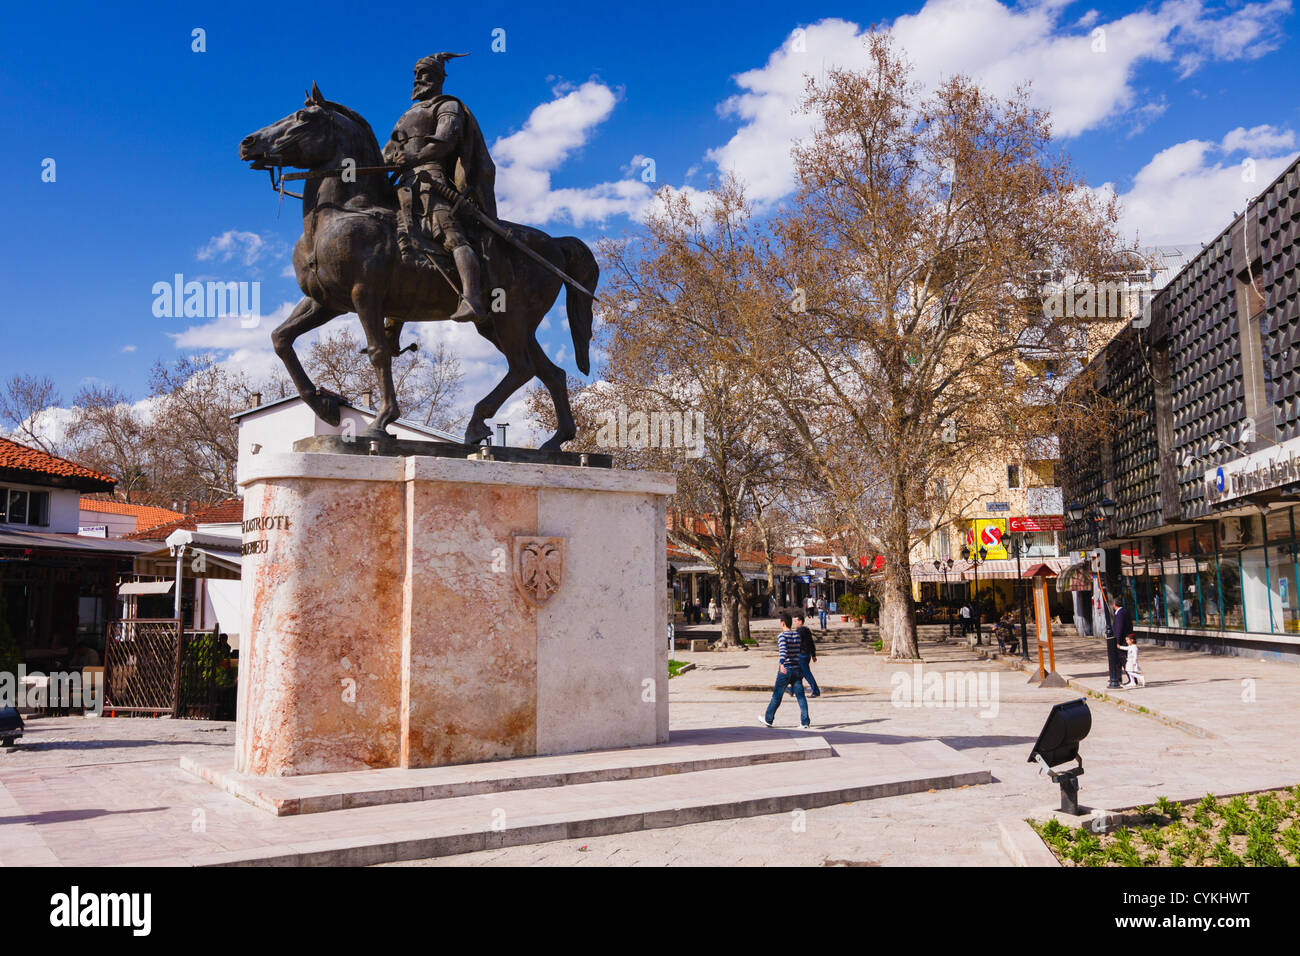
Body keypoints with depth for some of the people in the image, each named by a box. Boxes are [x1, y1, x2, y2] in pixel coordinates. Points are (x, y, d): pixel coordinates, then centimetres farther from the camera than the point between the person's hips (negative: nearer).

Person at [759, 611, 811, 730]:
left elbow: (783, 651, -28)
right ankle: (805, 722, -4)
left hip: (785, 670, -5)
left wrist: (782, 664, -41)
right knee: (801, 696, 2)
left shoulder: (782, 636, -11)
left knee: (777, 696, 7)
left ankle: (768, 719, 20)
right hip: (797, 669, 5)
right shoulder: (797, 634, 8)